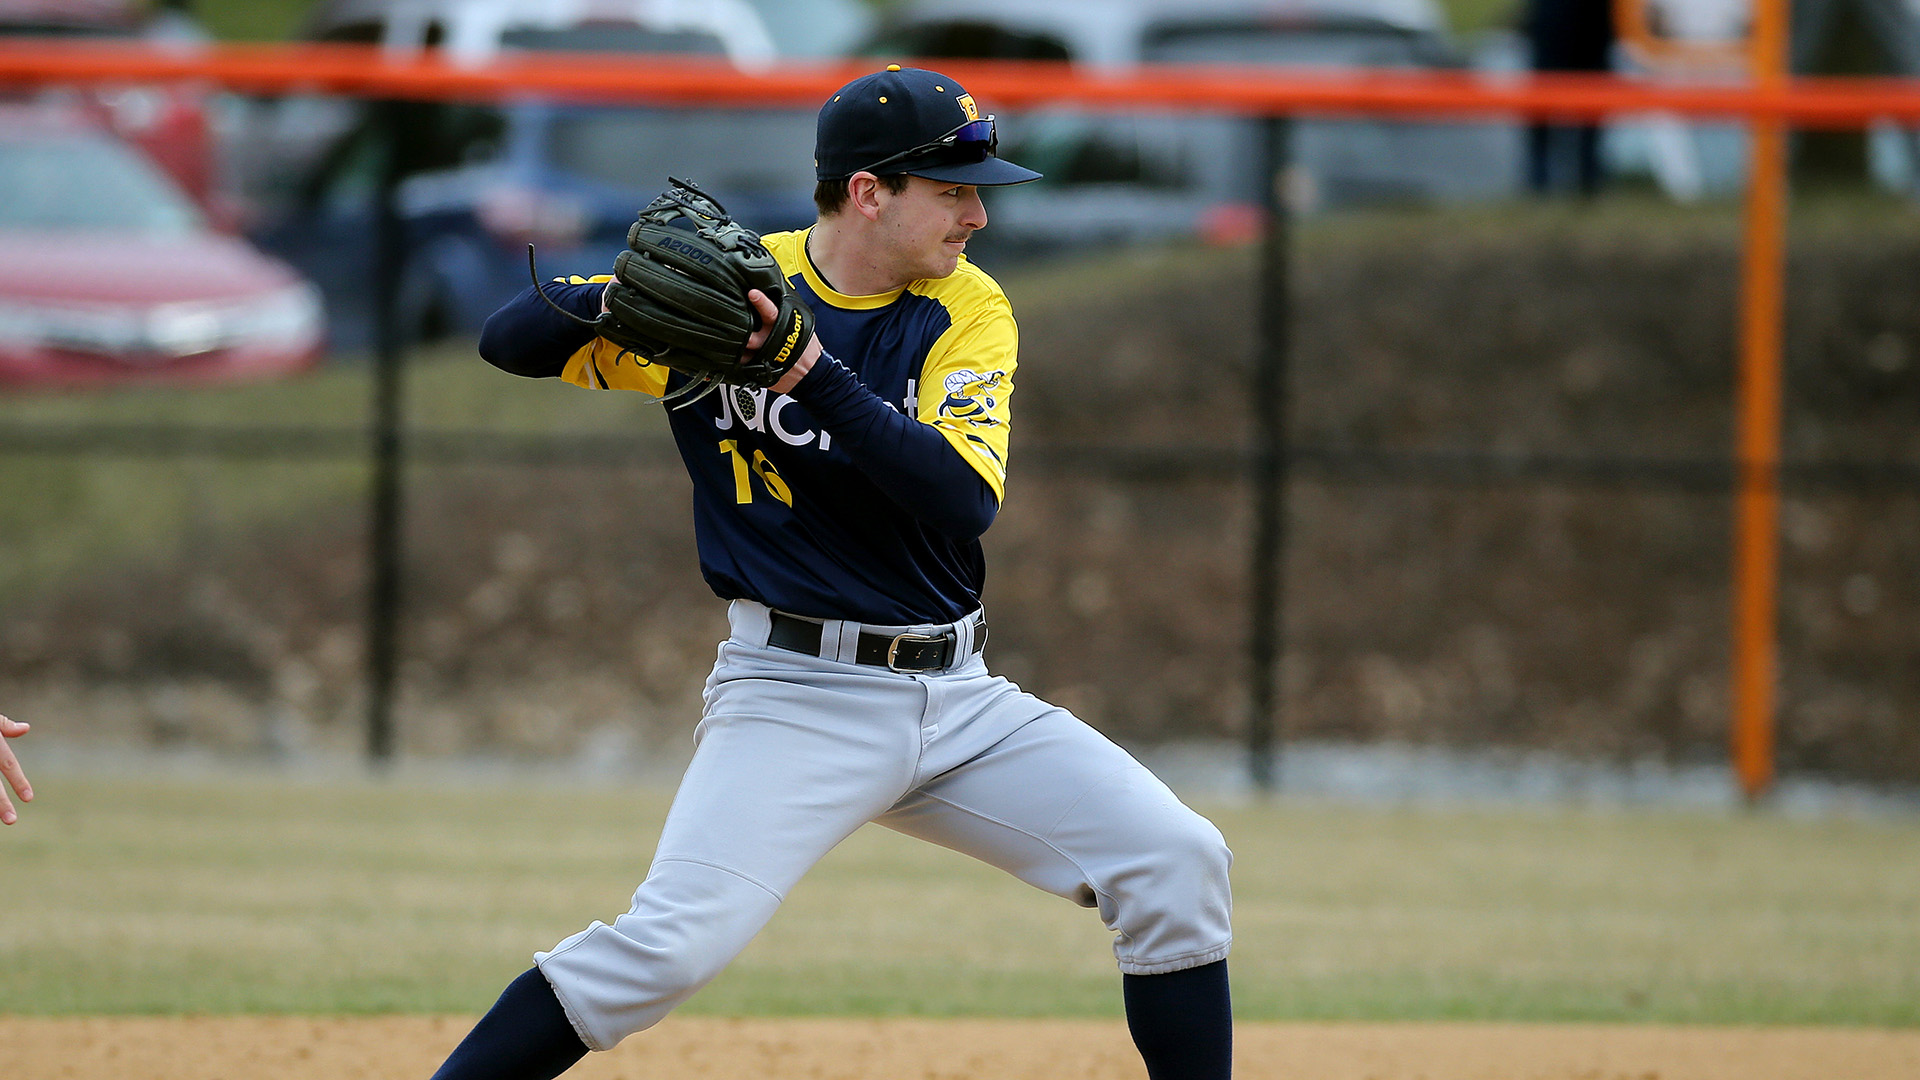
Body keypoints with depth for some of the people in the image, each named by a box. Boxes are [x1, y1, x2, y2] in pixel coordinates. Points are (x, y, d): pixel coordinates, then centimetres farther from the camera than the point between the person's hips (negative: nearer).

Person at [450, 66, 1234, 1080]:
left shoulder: (967, 310, 1)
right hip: (794, 690, -4)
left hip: (955, 695, 4)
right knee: (671, 941, -23)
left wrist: (812, 370, -26)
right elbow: (509, 340, -5)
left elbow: (965, 497, -15)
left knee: (1177, 861, -6)